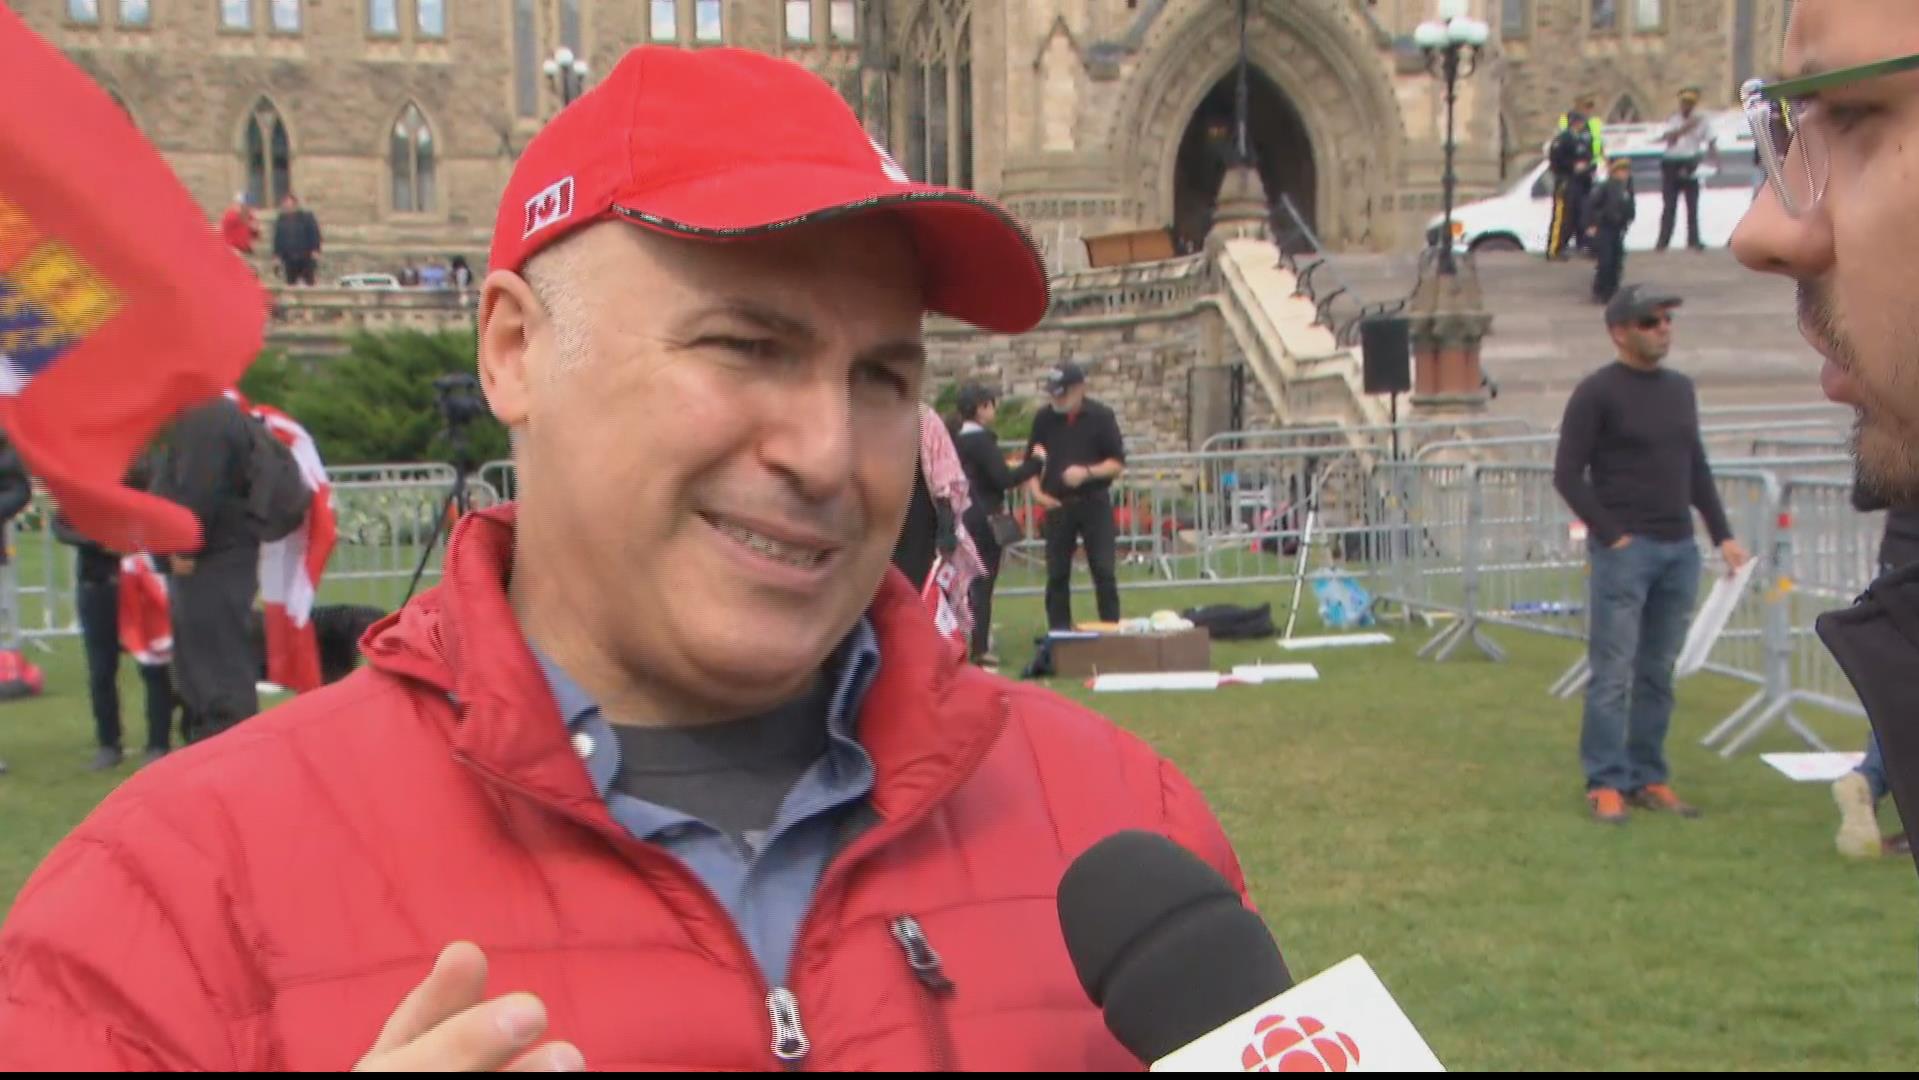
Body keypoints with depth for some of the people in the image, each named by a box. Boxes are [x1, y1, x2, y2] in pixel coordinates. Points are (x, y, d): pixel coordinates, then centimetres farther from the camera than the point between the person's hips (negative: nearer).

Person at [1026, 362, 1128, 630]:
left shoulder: (1101, 416, -5)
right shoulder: (1044, 417, 3)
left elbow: (1118, 464, -4)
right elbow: (1031, 460, 12)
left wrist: (1087, 472, -20)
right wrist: (1037, 492, -3)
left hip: (1095, 503, -2)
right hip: (1057, 505, 3)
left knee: (1104, 571, -3)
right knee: (1057, 573, 6)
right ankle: (1058, 632, 14)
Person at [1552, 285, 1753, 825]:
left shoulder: (1680, 389, 14)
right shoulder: (1597, 393, -6)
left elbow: (1696, 469, 20)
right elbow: (1567, 474, -8)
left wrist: (1722, 534, 12)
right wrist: (1611, 535, -12)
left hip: (1679, 550, 6)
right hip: (1625, 551, -6)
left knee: (1658, 673, 9)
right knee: (1613, 673, -5)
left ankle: (1649, 779, 15)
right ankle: (1605, 784, 1)